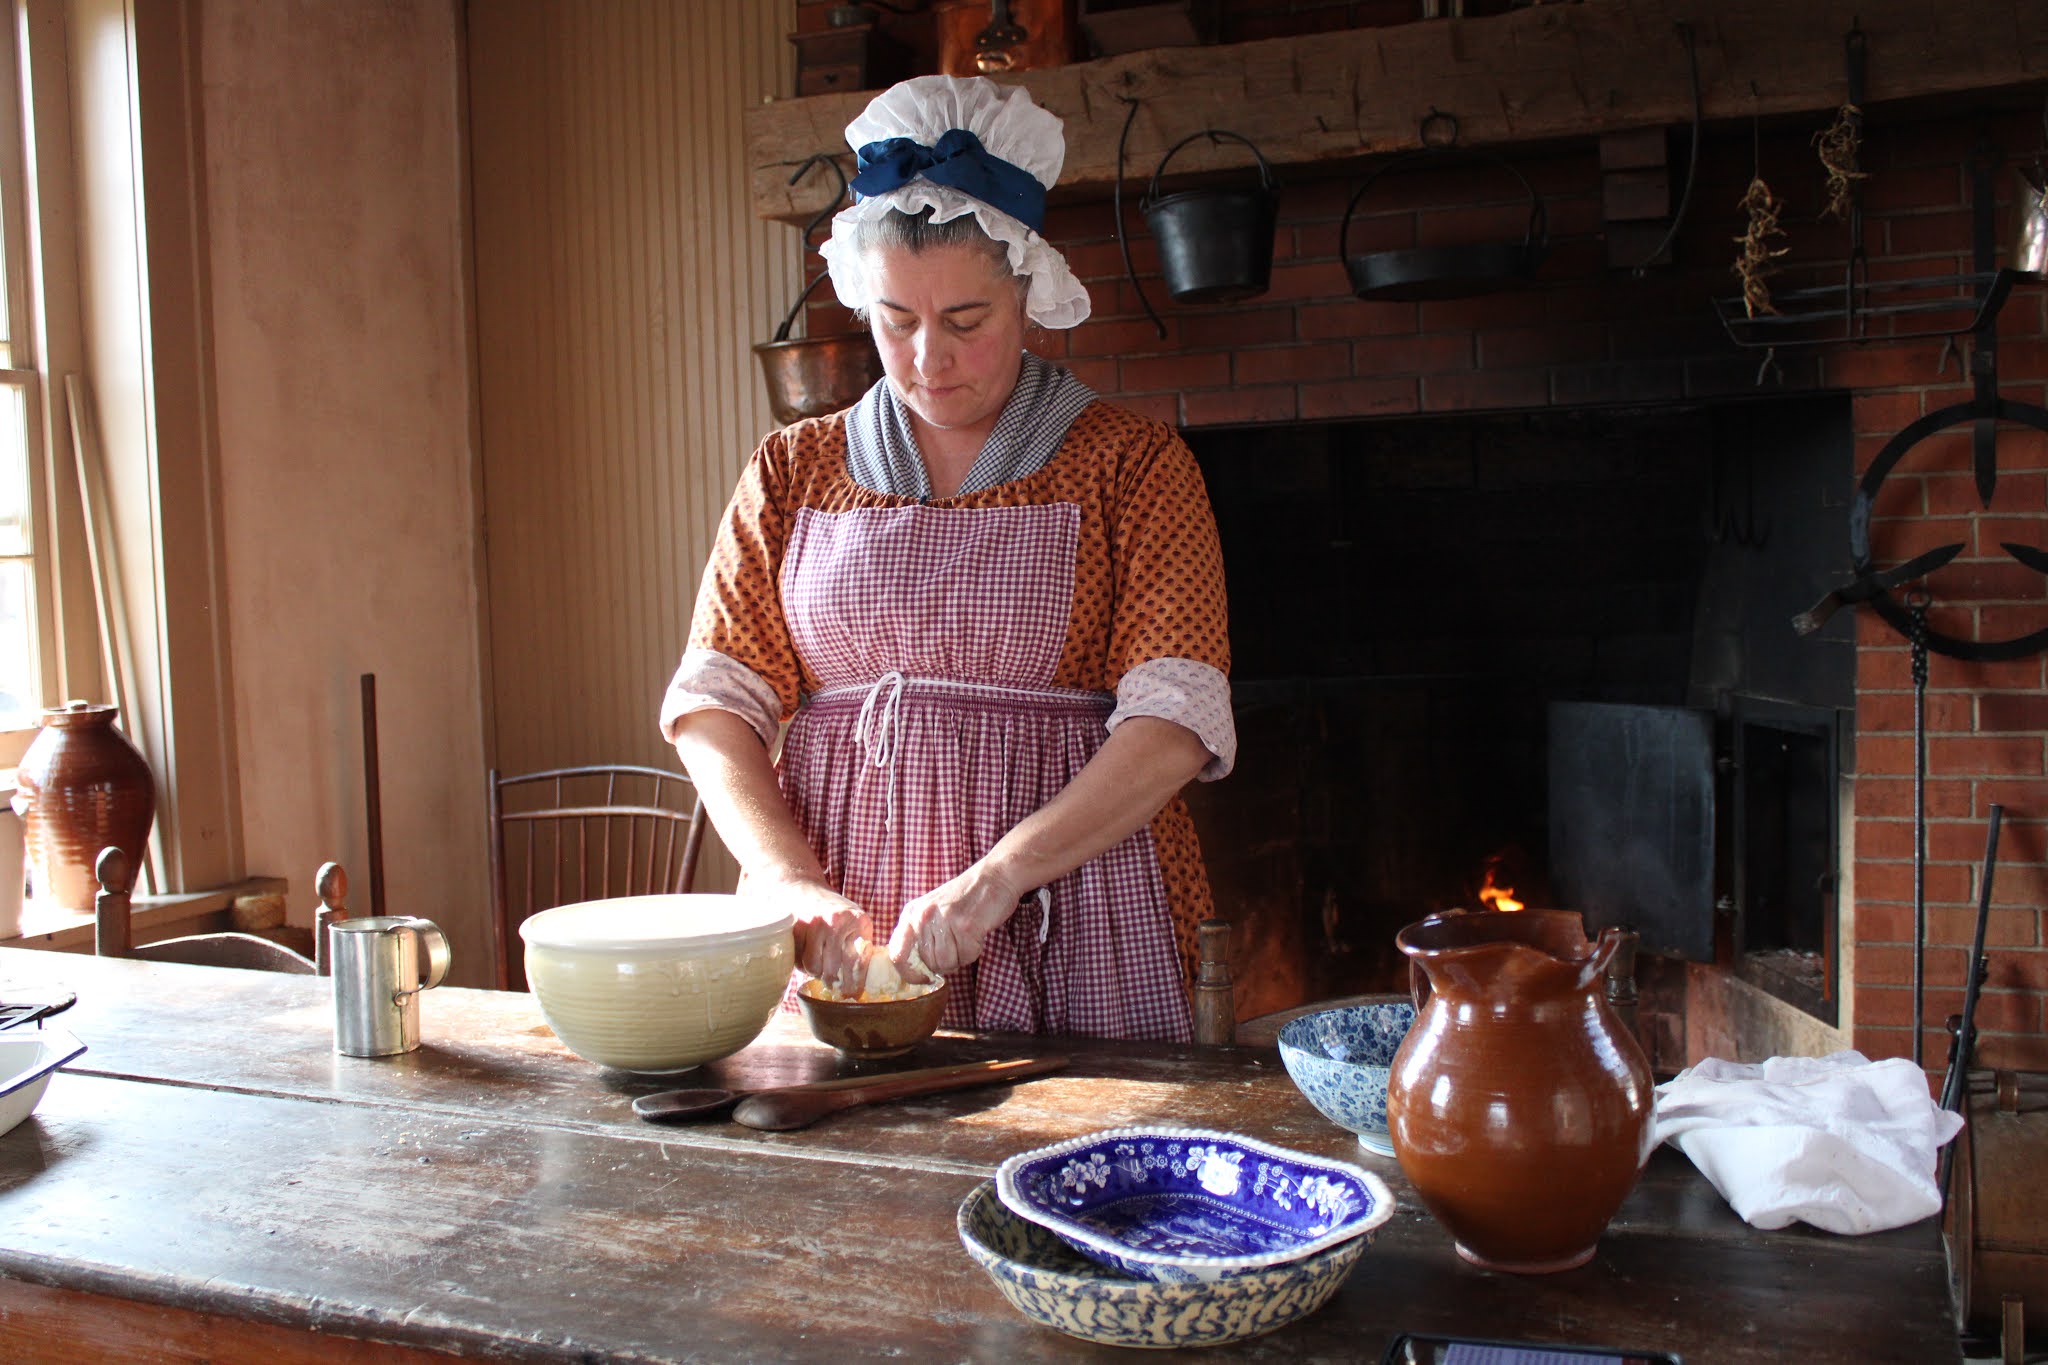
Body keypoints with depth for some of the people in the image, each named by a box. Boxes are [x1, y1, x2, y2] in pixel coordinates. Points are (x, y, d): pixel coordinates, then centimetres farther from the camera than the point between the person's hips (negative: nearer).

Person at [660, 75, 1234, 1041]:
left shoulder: (1128, 465, 0)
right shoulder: (794, 472, 9)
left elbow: (1174, 721, -9)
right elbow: (713, 704, 3)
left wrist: (996, 876, -20)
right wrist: (792, 883, -13)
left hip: (1068, 935, -2)